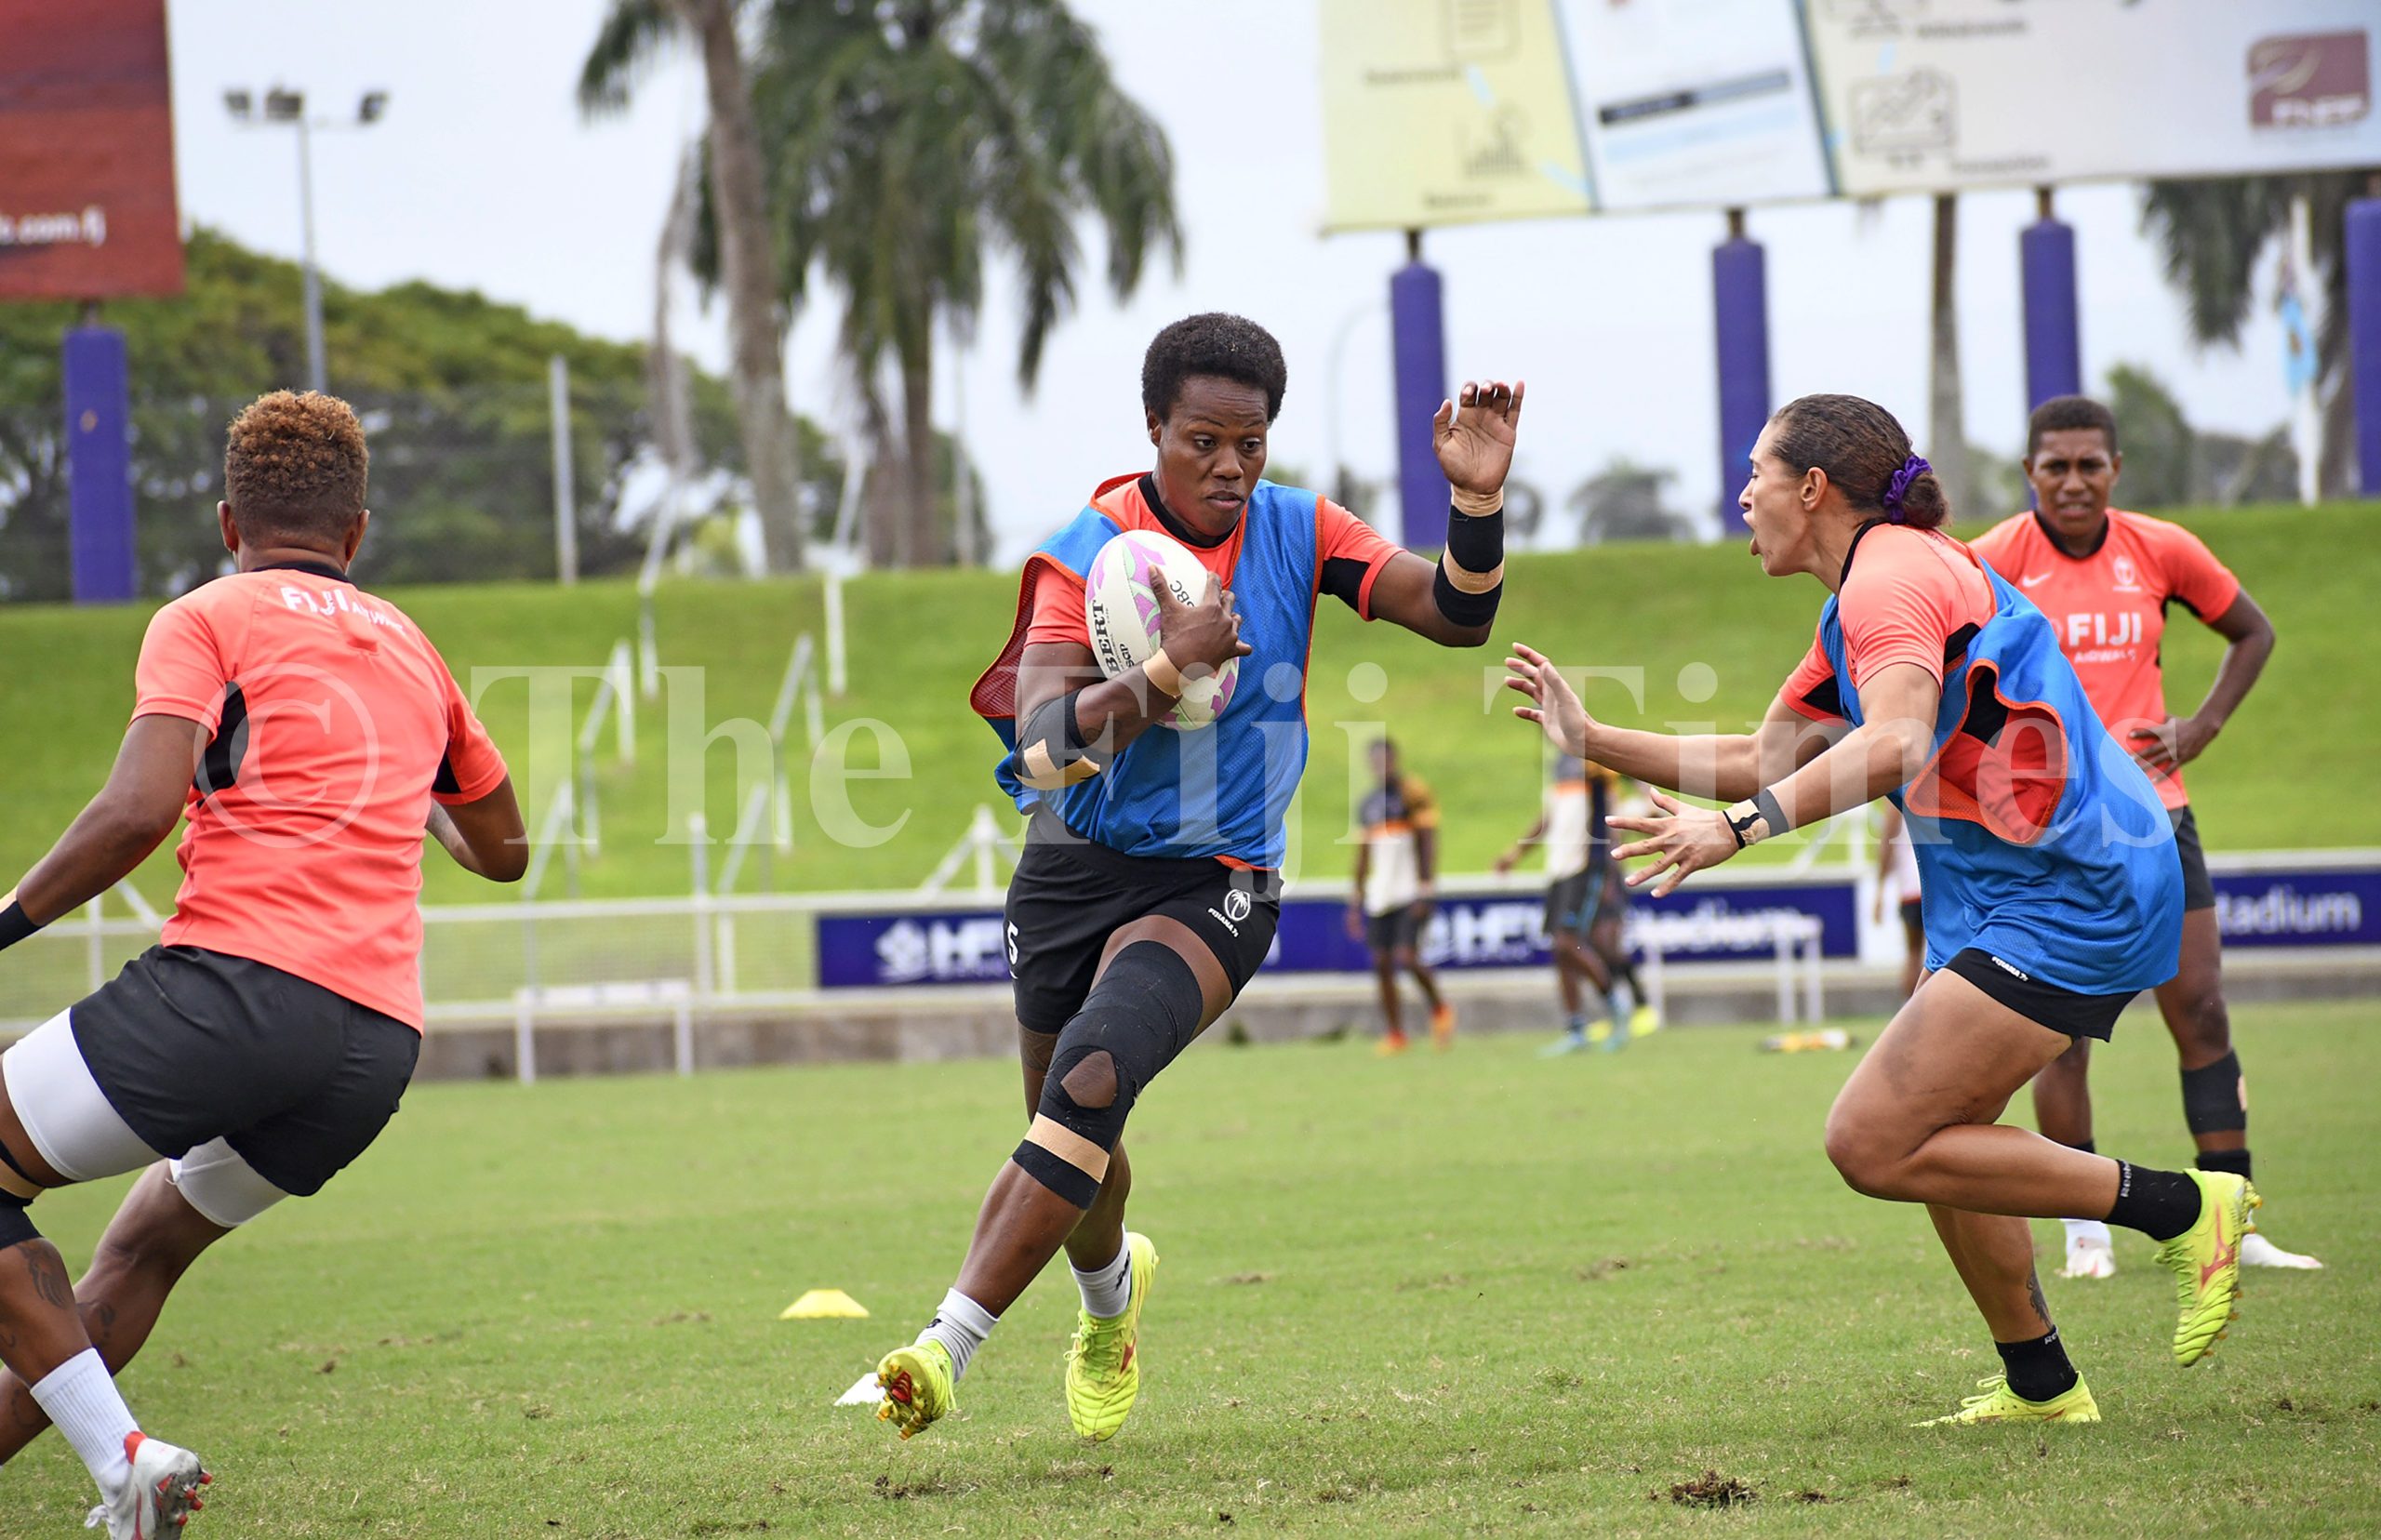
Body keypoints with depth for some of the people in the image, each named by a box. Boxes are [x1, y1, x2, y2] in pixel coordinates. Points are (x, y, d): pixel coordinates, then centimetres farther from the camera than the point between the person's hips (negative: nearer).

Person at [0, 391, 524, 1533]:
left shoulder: (205, 621, 6)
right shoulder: (411, 650, 25)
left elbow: (139, 809, -11)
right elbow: (502, 850, 37)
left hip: (238, 982, -7)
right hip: (381, 1043, 7)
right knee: (147, 1242, 25)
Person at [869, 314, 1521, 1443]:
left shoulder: (1296, 534, -3)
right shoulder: (1081, 556, -11)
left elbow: (1457, 617, -6)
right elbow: (1045, 747, -22)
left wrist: (1478, 500, -22)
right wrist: (1166, 669, -34)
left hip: (1214, 883, -1)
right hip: (1074, 869, 1)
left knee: (1093, 1073, -26)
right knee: (1070, 1135, 10)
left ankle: (948, 1346, -30)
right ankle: (1110, 1292, 48)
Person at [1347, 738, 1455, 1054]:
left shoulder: (1412, 793, -4)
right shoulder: (1369, 802, 15)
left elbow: (1428, 842, -8)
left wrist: (1425, 888, -15)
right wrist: (1356, 896, 19)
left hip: (1409, 894, -6)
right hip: (1378, 895, 6)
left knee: (1408, 956, -16)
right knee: (1382, 965, 2)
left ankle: (1439, 1009, 8)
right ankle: (1394, 1034, 8)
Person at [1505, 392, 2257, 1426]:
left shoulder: (1891, 576, -13)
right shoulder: (1859, 604, 21)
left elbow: (1893, 744, -30)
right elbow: (1763, 759, 27)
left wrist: (1739, 827, -38)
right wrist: (1591, 739, 24)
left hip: (2068, 895, -11)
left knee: (1874, 1143, -14)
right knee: (1930, 1133, 16)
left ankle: (2183, 1208, -8)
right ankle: (2040, 1383, 25)